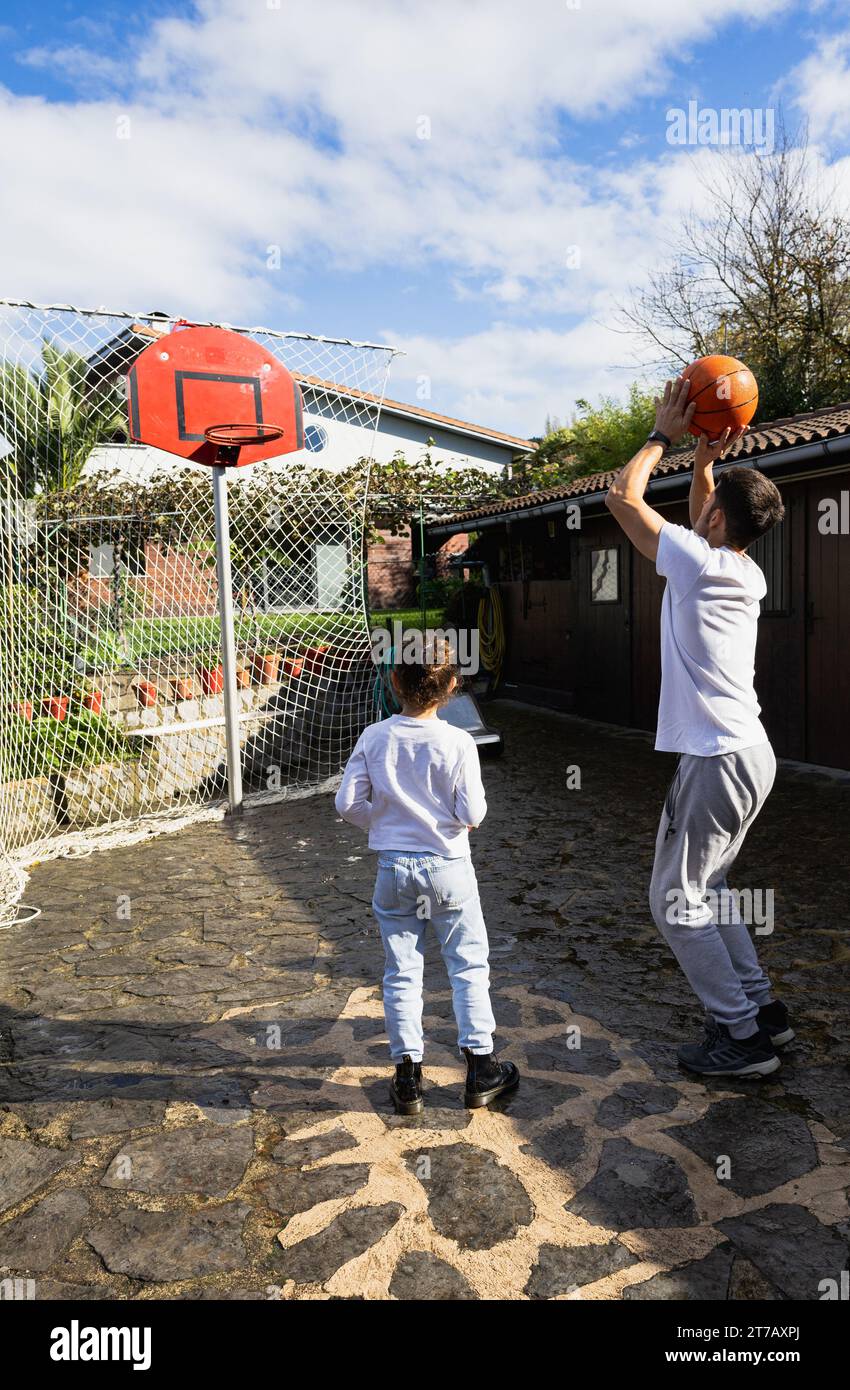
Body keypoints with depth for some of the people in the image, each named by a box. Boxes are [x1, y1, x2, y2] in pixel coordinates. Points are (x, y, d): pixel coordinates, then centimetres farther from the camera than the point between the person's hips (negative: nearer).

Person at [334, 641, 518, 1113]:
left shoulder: (374, 738, -7)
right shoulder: (458, 743, -15)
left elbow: (348, 802, -6)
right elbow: (472, 814, -14)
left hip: (393, 868, 2)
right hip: (448, 867, -2)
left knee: (401, 972, 12)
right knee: (469, 965, 13)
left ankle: (409, 1078, 18)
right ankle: (481, 1067, 19)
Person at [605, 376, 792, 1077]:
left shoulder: (699, 563, -15)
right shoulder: (747, 571, 8)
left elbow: (622, 497, -6)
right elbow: (703, 530, 30)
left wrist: (663, 434, 5)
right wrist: (708, 459, 21)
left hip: (716, 759, -9)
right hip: (750, 752, 9)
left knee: (678, 902, 3)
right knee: (707, 888, 22)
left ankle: (742, 1035, 10)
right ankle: (763, 1007, 27)